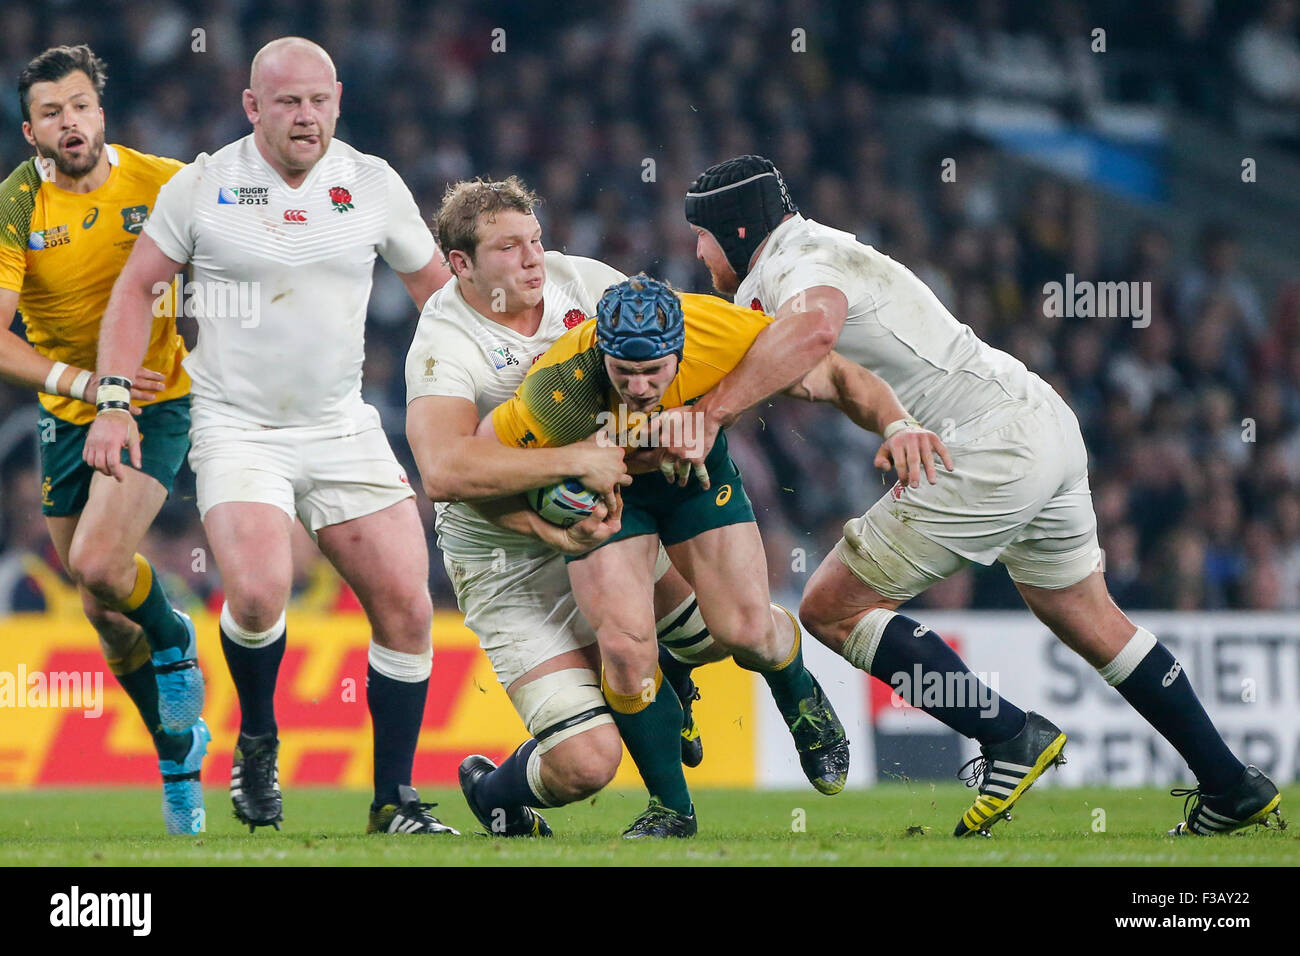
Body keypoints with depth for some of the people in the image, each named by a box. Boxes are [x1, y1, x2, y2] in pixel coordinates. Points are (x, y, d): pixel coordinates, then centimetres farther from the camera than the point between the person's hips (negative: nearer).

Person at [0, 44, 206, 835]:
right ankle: (180, 755, 30)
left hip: (158, 404, -3)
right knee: (103, 613, 10)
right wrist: (84, 381, -30)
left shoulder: (162, 185, -11)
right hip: (69, 419, 3)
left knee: (98, 563, -26)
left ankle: (175, 644, 7)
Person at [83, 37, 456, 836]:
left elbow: (437, 286, 16)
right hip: (237, 430, -3)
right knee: (259, 593, -26)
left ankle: (395, 800, 8)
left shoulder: (372, 184, 4)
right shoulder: (205, 185, -3)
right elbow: (137, 288, 5)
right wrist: (114, 404, -3)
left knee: (407, 609, -7)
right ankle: (257, 742, 4)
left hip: (344, 429, 3)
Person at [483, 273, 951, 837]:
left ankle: (801, 699, 30)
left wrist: (896, 425, -38)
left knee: (746, 630, -9)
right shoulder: (559, 386, -38)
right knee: (626, 645, -17)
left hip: (697, 472, 1)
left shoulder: (725, 336, -34)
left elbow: (837, 379, -21)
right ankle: (671, 809, 6)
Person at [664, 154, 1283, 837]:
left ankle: (1011, 738, -6)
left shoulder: (799, 267, -12)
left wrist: (709, 413, -37)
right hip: (1046, 421, 10)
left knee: (833, 608, -4)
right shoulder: (821, 251, 19)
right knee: (1090, 622, 23)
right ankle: (1232, 789, 28)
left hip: (991, 451, -10)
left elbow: (813, 329, -36)